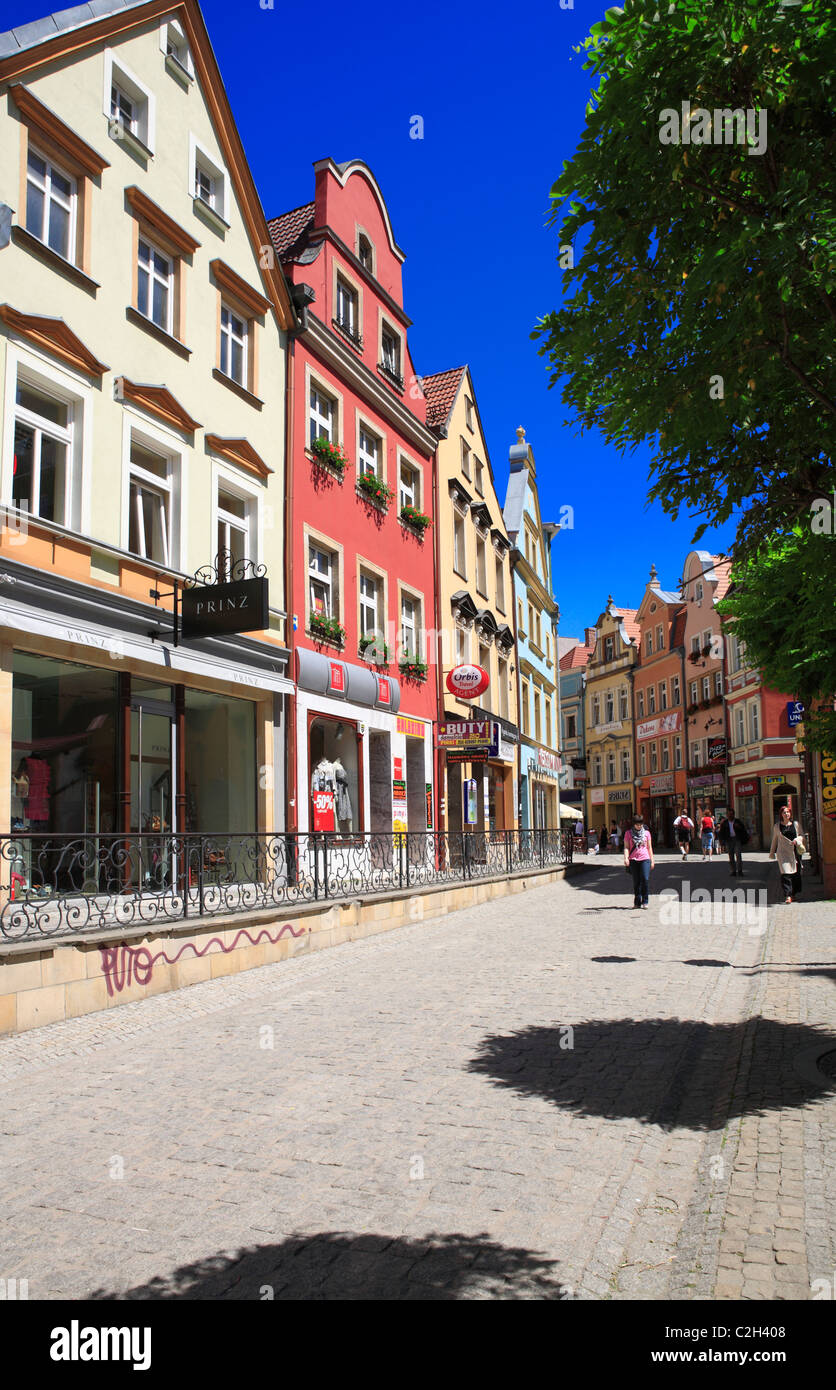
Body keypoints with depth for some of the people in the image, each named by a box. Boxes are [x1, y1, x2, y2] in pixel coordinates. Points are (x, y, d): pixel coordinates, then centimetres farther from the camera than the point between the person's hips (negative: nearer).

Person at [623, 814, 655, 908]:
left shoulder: (646, 832, 9)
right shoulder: (628, 833, 5)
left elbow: (649, 847, 14)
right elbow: (626, 847, 1)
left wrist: (652, 860, 12)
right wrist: (626, 858, -14)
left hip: (645, 859, 0)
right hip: (633, 860, 0)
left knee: (645, 879, -13)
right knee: (636, 882, 3)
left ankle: (645, 901, -3)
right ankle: (637, 902, 10)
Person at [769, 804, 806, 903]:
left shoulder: (795, 824, 9)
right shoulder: (777, 826, 6)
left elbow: (800, 835, 14)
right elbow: (774, 840, 14)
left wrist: (797, 840, -8)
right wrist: (772, 852, 18)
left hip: (794, 851, 2)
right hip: (783, 852, -2)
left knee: (796, 872, 7)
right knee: (785, 873, -12)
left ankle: (795, 893, 24)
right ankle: (788, 896, -16)